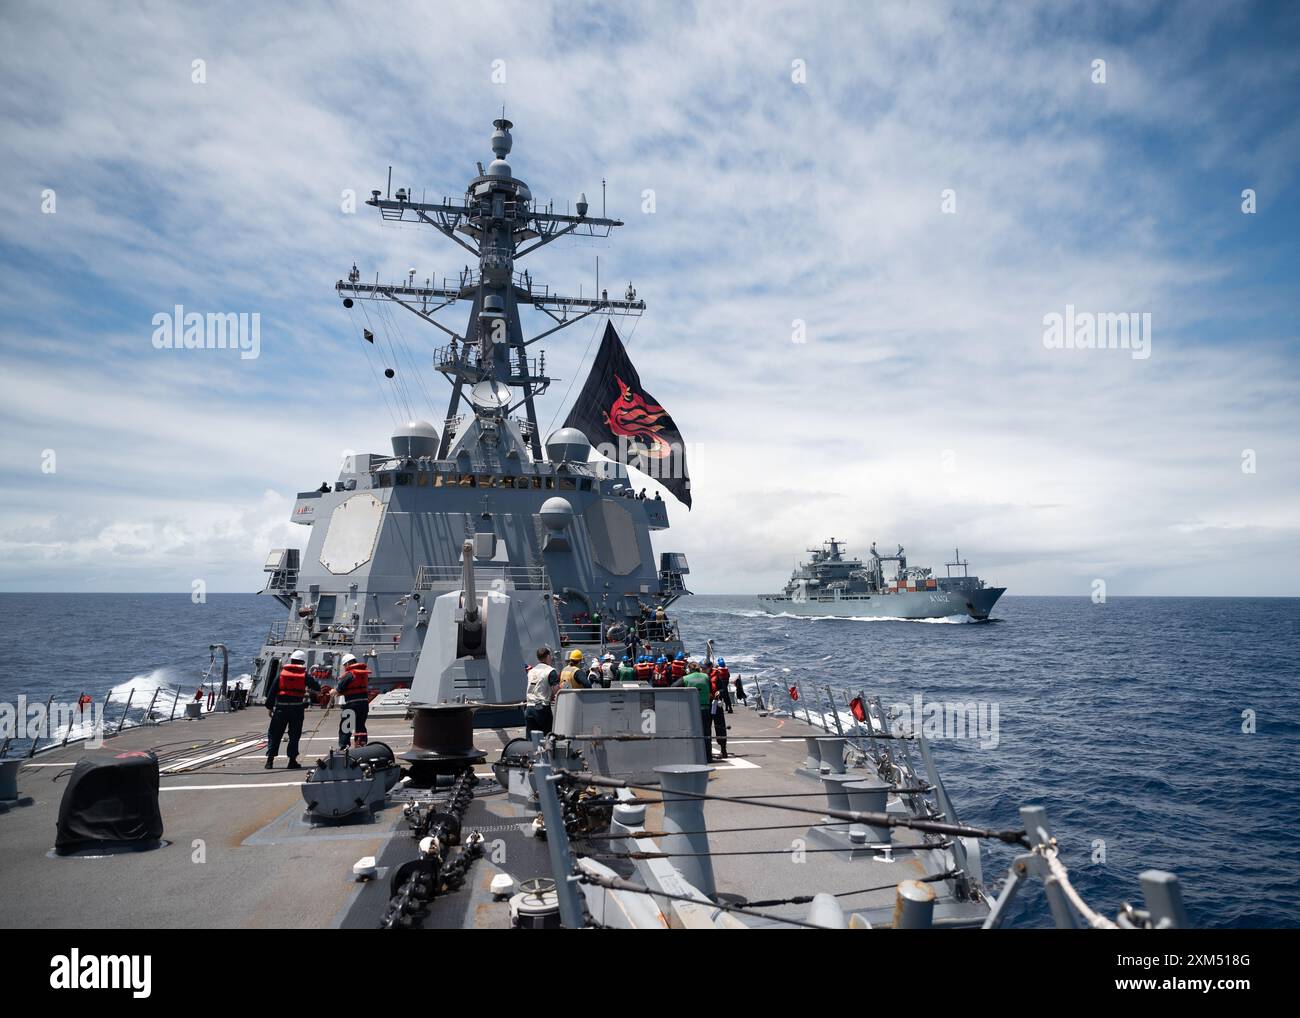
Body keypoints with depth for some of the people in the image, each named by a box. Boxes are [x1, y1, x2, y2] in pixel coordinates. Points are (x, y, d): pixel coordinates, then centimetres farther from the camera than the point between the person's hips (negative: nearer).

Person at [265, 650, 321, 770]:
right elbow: (317, 687, 7)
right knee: (294, 735, 7)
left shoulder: (282, 673, 2)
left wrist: (269, 707, 8)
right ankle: (292, 761, 6)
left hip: (281, 708, 1)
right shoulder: (304, 676, 0)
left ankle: (270, 760, 4)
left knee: (274, 734, 9)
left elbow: (272, 691, 2)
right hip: (297, 708, -1)